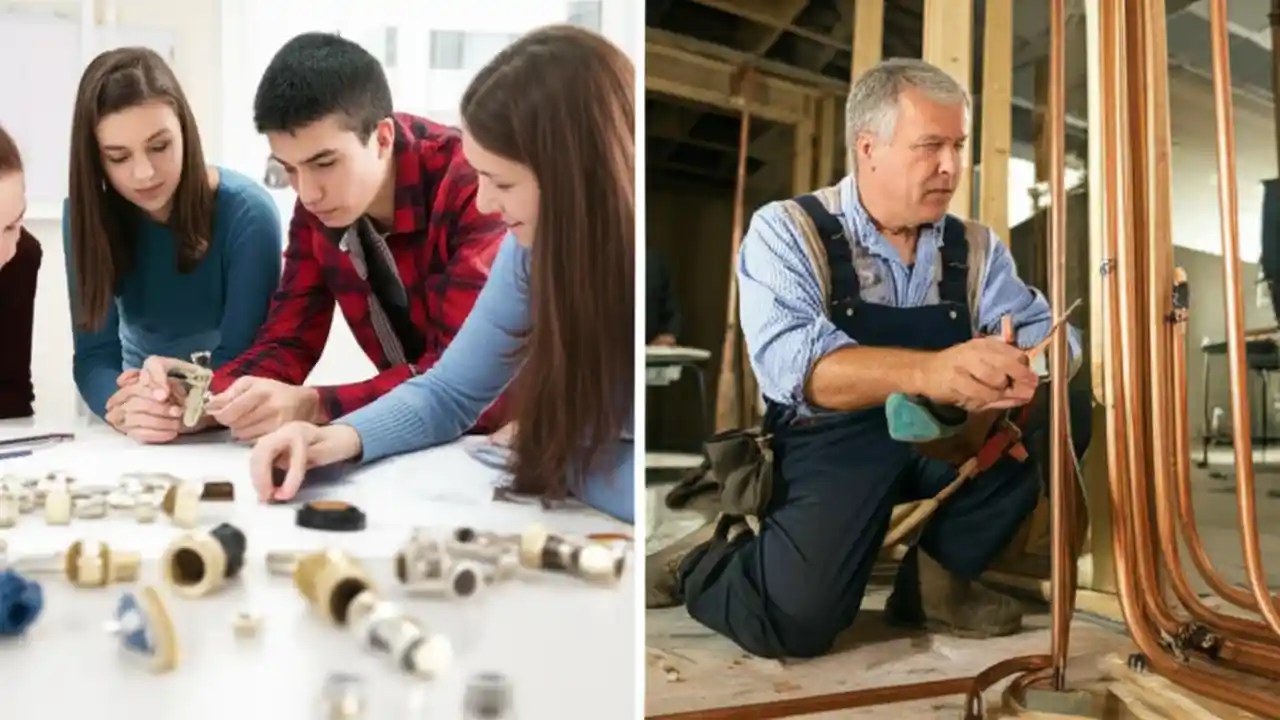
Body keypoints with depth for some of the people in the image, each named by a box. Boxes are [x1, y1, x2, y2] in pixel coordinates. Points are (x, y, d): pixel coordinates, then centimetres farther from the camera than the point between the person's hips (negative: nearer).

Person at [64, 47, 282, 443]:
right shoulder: (86, 214, -9)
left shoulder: (247, 213, -18)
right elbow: (94, 353, -13)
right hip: (141, 389, 1)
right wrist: (126, 410, -34)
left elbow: (240, 357, -18)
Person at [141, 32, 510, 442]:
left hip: (506, 433, -5)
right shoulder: (319, 203, -3)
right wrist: (204, 400, -20)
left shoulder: (473, 190, -23)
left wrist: (310, 407, -33)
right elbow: (288, 341, -1)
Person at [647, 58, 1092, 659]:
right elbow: (789, 361, -26)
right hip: (832, 445, -5)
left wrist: (1020, 371, -28)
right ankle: (706, 561, 8)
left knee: (1065, 413, -15)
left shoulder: (976, 248, 7)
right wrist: (925, 371, -43)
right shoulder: (786, 232, -9)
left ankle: (936, 576, 0)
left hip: (943, 439, 6)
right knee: (796, 618, -27)